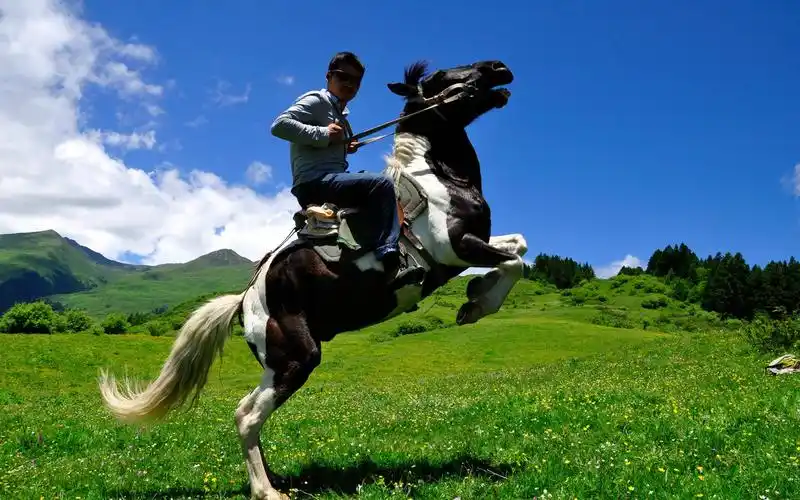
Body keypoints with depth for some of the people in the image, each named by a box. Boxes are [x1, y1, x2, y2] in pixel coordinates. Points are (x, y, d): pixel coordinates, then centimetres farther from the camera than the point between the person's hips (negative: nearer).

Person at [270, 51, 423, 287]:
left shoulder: (340, 113, 26)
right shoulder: (317, 100, 0)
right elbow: (279, 125, -14)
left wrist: (345, 148, 11)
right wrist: (323, 134, -18)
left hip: (330, 183, 10)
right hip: (314, 181, -10)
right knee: (381, 184, -25)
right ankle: (389, 261, -31)